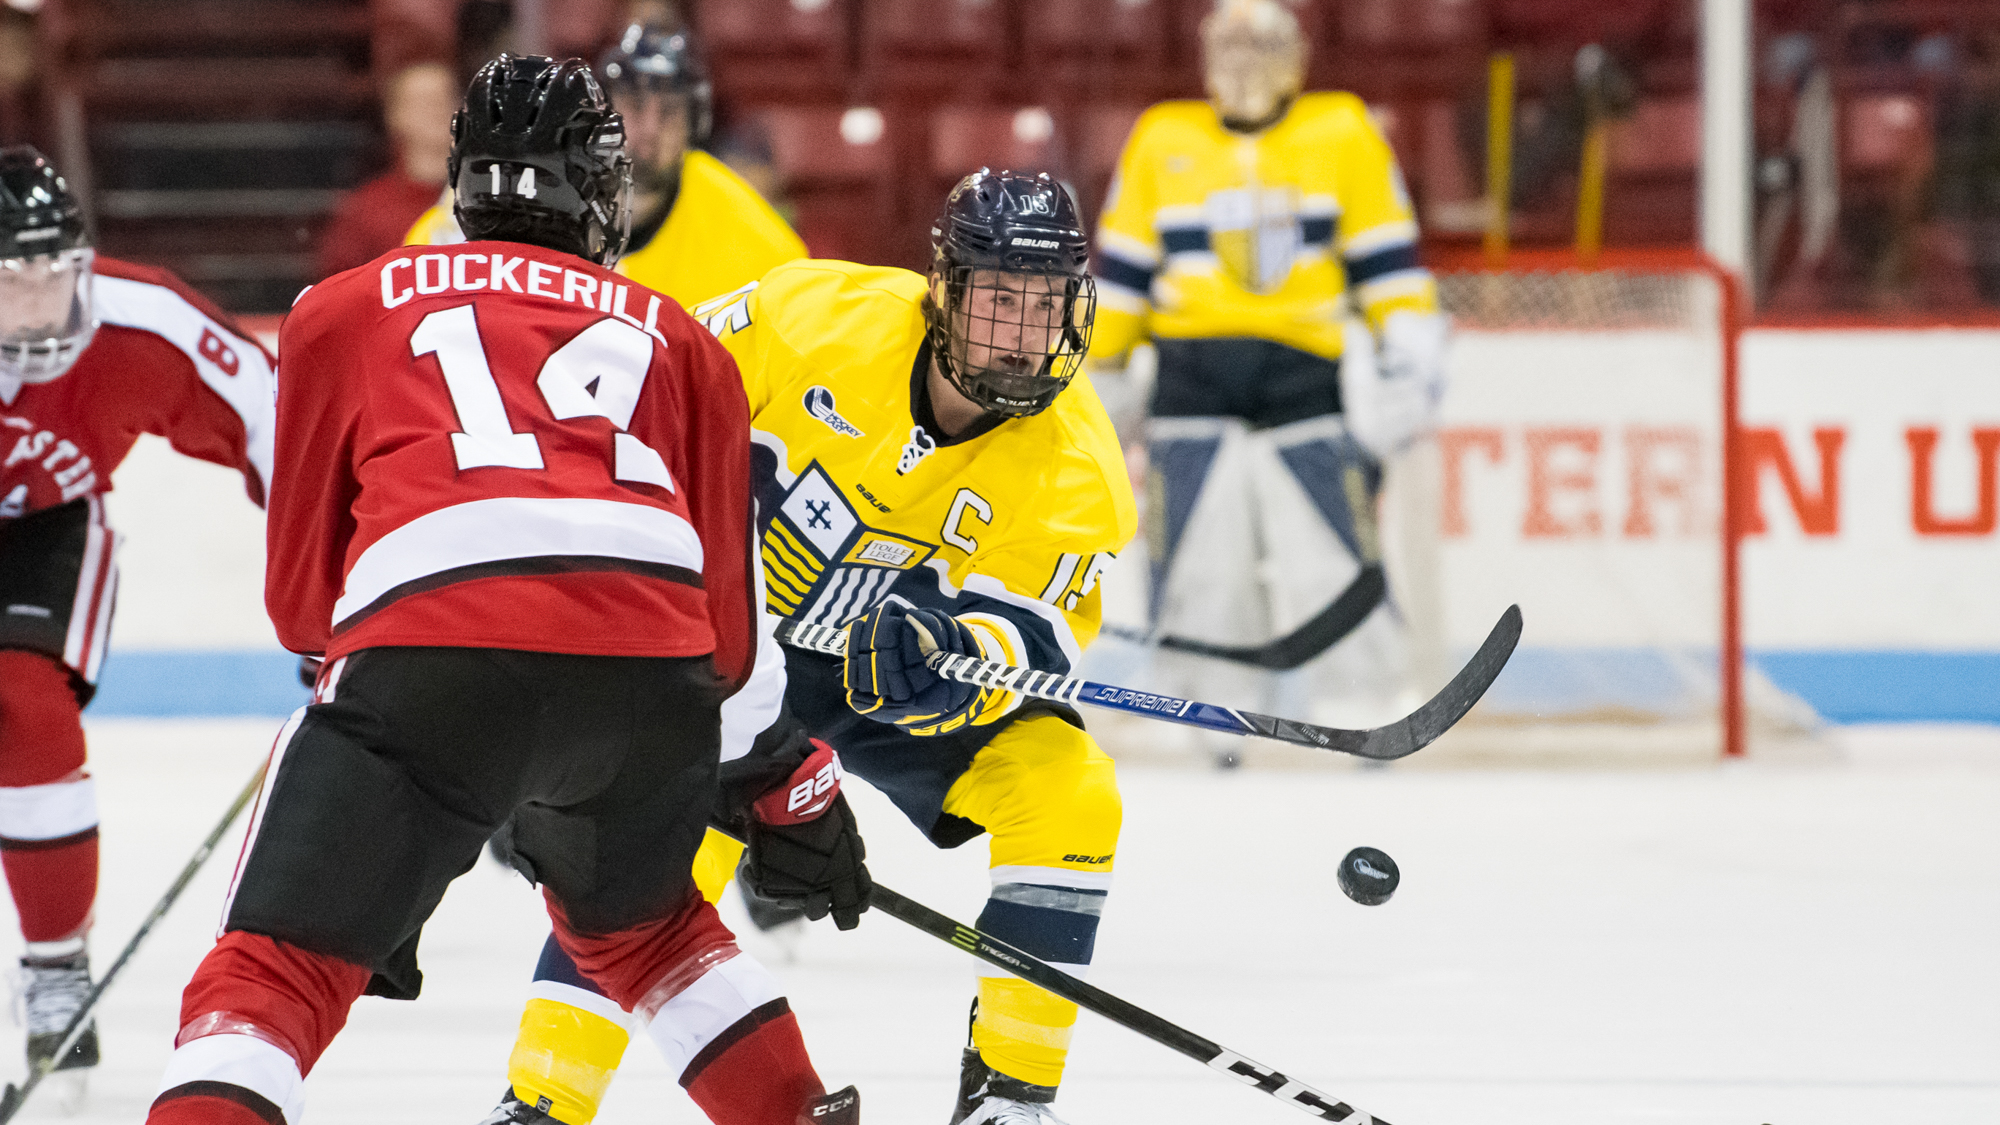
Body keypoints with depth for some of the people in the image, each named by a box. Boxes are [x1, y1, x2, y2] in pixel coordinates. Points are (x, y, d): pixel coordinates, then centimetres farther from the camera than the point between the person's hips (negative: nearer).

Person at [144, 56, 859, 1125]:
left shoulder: (345, 309, 28)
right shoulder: (675, 340, 32)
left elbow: (301, 583, 28)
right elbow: (729, 595, 32)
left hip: (432, 648, -3)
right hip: (650, 652, 3)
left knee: (280, 967, 0)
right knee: (633, 918, 33)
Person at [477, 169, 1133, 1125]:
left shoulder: (1077, 471, -20)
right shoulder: (824, 313, -21)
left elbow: (1031, 639, -26)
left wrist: (953, 654, -47)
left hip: (904, 684, 2)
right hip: (741, 639, -1)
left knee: (1067, 790, -20)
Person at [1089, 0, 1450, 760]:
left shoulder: (1341, 134, 8)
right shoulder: (1161, 142, 12)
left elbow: (1385, 255, 7)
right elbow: (1122, 268, 15)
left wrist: (1408, 343, -3)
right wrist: (1095, 365, 13)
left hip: (1307, 371, -1)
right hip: (1194, 374, 2)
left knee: (1330, 548, -8)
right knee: (1197, 552, -2)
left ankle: (1364, 707, 1)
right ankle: (1205, 705, 7)